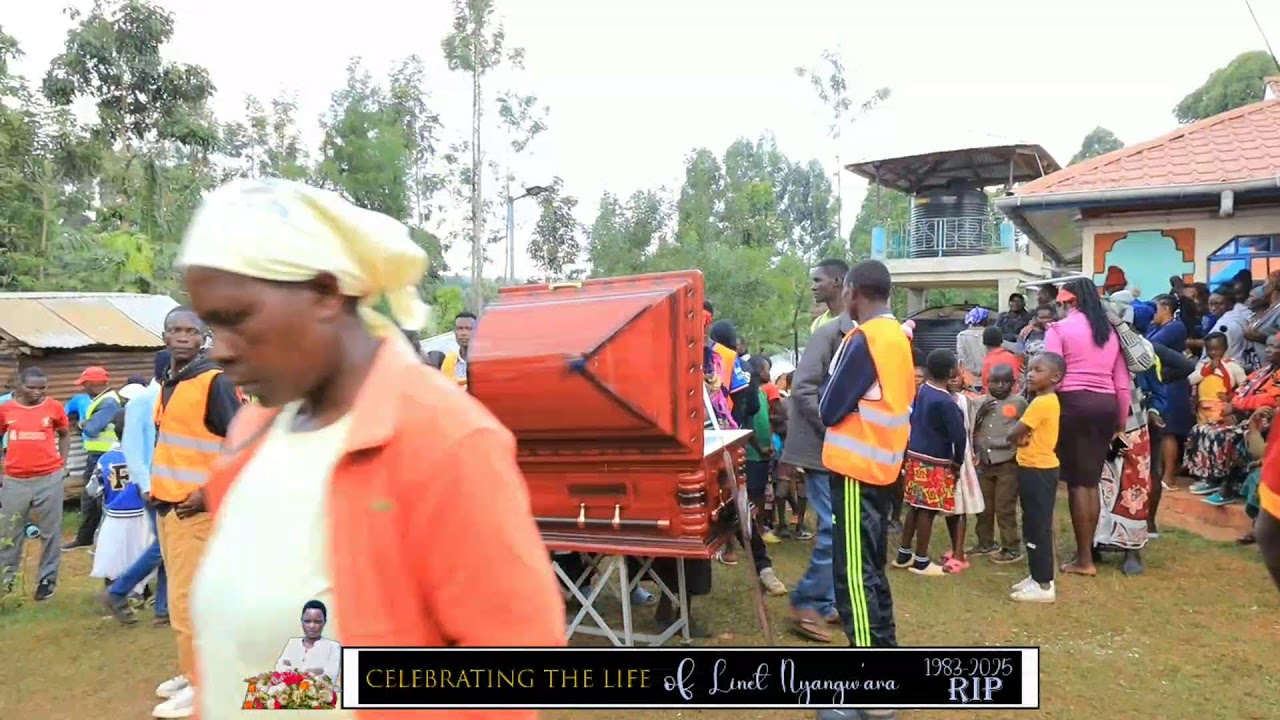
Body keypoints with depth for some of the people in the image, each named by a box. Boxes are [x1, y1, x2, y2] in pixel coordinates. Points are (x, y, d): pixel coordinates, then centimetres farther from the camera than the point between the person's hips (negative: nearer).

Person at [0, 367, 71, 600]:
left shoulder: (53, 407, -2)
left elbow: (65, 434, 13)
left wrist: (63, 464, 5)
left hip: (49, 479, -1)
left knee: (50, 532, 6)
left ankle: (47, 579, 17)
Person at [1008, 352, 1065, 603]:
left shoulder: (1042, 402, -20)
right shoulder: (1048, 401, 12)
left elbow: (1013, 434, -19)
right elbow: (1025, 432, 12)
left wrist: (1018, 438, 1)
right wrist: (1023, 438, -8)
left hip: (1038, 471, -10)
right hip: (1038, 469, 10)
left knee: (1038, 528, -4)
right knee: (1034, 527, 16)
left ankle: (1044, 585, 2)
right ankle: (1037, 577, 25)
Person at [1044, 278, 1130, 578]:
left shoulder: (1060, 329, -2)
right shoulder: (1110, 331, 14)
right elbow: (1123, 381, 13)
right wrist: (1122, 419, 20)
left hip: (1073, 403, -6)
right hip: (1105, 405, 6)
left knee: (1077, 482, 0)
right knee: (1092, 481, 14)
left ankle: (1084, 559, 5)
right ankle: (1087, 552, 20)